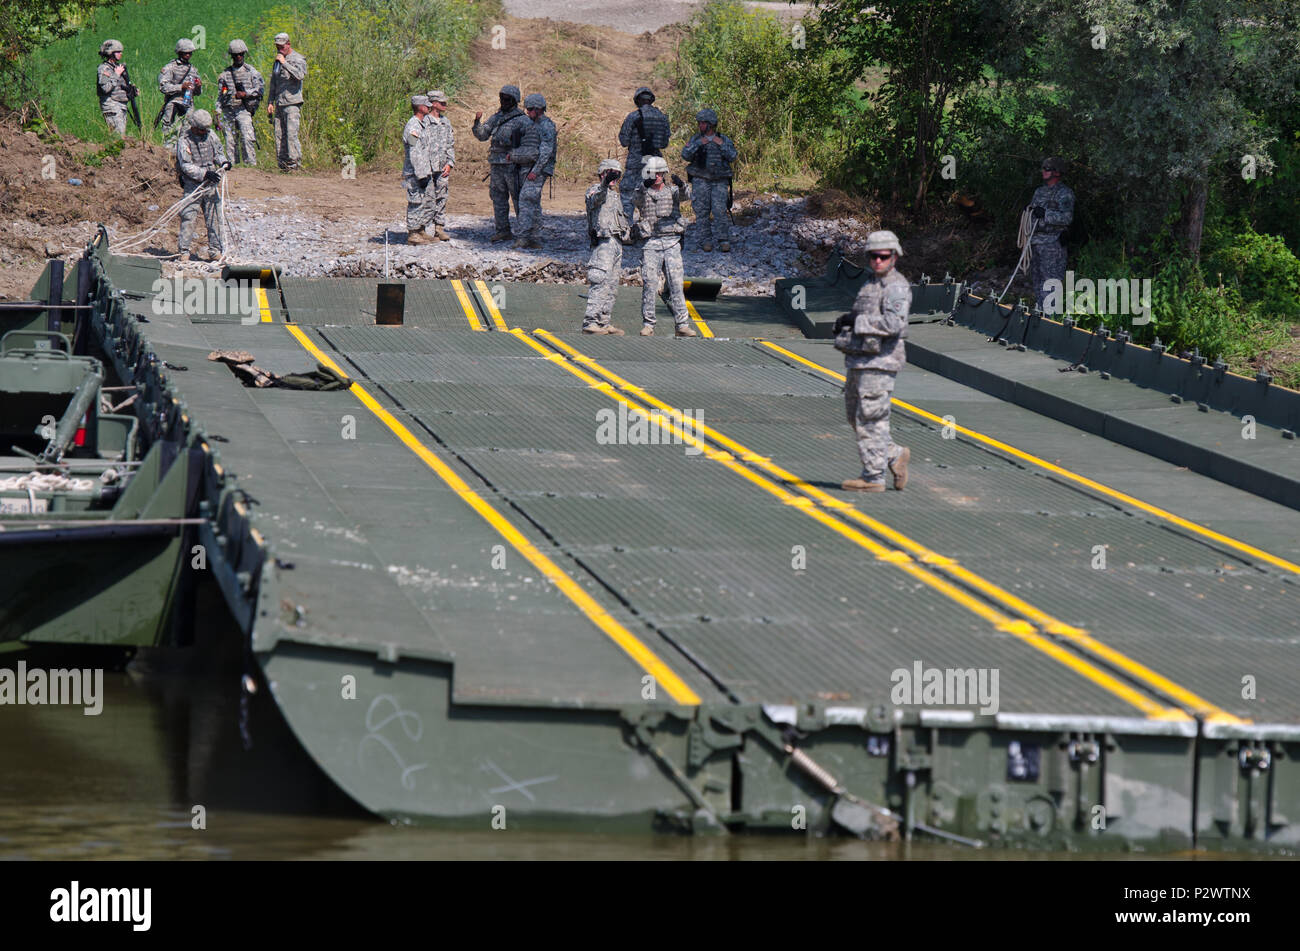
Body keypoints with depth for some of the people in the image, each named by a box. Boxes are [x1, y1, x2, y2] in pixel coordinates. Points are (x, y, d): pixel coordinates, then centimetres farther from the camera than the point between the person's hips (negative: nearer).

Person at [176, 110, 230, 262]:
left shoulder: (210, 135, 6)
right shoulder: (184, 141, -10)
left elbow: (218, 152, 20)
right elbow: (186, 166, -16)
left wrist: (223, 162, -3)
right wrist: (205, 173, -24)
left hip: (210, 185, 5)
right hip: (192, 185, -5)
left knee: (214, 218, 7)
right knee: (188, 217, -6)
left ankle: (215, 250, 16)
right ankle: (184, 251, 1)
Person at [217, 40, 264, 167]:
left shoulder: (251, 71, 7)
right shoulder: (225, 74, 14)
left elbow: (261, 88, 1)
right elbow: (220, 95, 16)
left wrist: (246, 94, -13)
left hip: (244, 110, -3)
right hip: (228, 111, 3)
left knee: (247, 138, -16)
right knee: (230, 140, 2)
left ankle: (251, 164, -17)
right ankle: (231, 165, 7)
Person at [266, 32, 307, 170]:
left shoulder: (298, 59, -3)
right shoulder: (277, 61, 18)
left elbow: (300, 75, -22)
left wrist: (284, 63, -20)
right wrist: (270, 102, 19)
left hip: (292, 103, -7)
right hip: (279, 104, 7)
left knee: (291, 133, -14)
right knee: (279, 136, 4)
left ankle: (294, 162, -13)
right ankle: (283, 163, 7)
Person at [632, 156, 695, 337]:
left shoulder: (672, 191, 11)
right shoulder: (643, 192, 8)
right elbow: (636, 200, -14)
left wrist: (681, 186, -30)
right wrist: (643, 186, -32)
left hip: (671, 243, 1)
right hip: (651, 243, -1)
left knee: (676, 284, -3)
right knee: (649, 284, -6)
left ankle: (682, 324, -4)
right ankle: (648, 324, 0)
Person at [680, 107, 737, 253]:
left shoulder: (724, 140, 9)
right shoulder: (695, 139, 9)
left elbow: (732, 157, -1)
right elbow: (685, 155, -3)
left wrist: (722, 145, -11)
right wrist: (698, 144, -12)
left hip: (719, 182, -1)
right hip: (700, 180, 1)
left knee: (720, 211, -10)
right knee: (702, 211, -3)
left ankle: (724, 241, -8)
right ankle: (706, 241, 2)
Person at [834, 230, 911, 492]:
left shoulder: (896, 287, -11)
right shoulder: (871, 284, 18)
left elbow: (894, 323, -24)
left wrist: (857, 321, -17)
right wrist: (844, 324, 6)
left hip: (878, 362, -10)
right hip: (857, 361, 10)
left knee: (870, 419, -7)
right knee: (856, 417, 14)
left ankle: (873, 477, -2)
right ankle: (894, 456, 24)